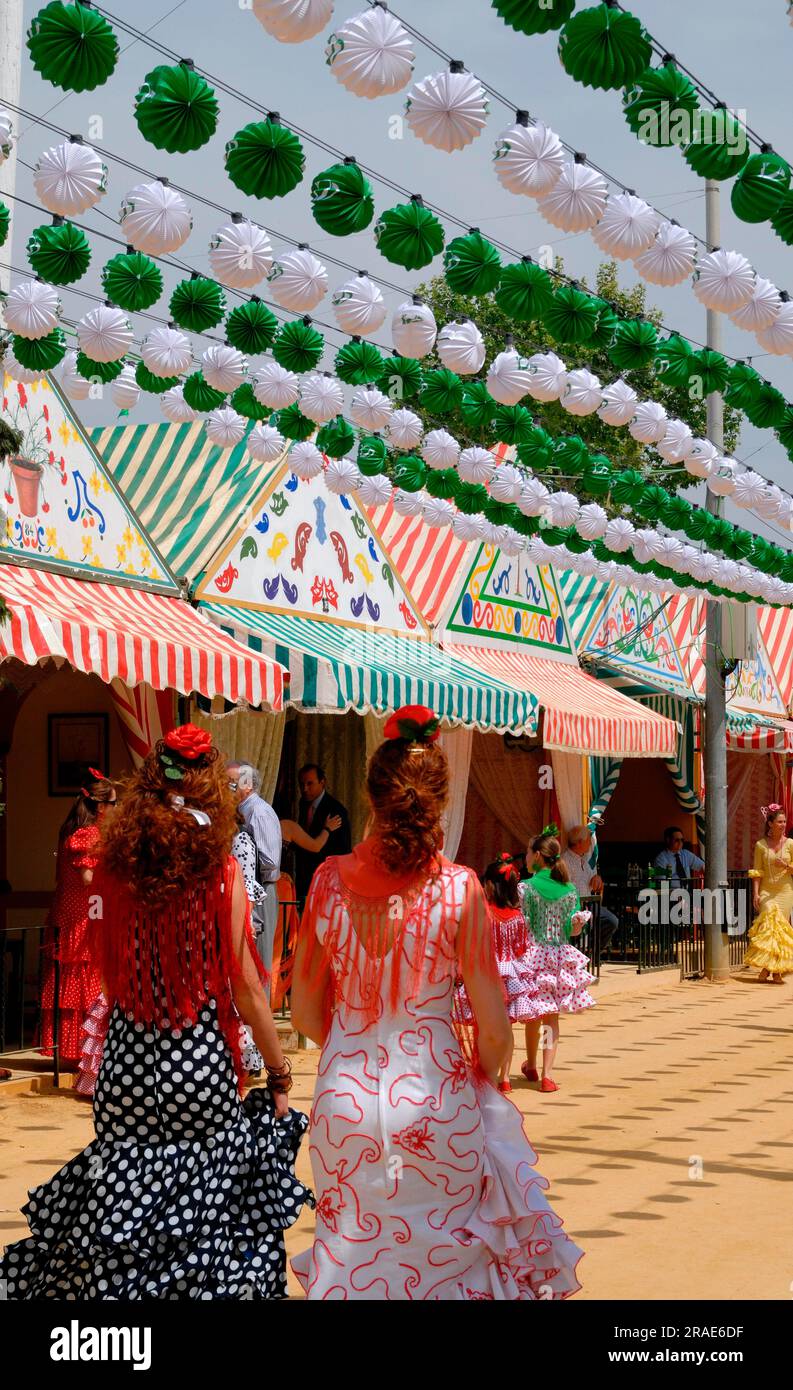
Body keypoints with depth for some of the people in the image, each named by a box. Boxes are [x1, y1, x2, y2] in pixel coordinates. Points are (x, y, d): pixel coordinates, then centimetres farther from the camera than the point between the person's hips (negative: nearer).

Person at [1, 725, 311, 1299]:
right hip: (201, 1060, -3)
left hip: (126, 1059, 3)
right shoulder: (222, 874, -9)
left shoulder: (116, 869, -1)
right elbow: (246, 988, -6)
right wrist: (279, 1074, 0)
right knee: (202, 1196, 9)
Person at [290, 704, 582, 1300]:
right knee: (444, 1253, 15)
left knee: (352, 1257, 16)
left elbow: (306, 1013, 2)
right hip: (434, 1101, -2)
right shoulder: (458, 889, -13)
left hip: (345, 1097, 2)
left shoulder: (330, 879, -7)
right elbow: (493, 1028, -10)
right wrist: (485, 1078, 11)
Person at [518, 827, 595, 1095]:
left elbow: (522, 927, -11)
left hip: (533, 956, -2)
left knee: (534, 1014, 14)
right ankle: (547, 1073, -3)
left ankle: (531, 1066, 32)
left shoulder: (525, 887, -10)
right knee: (551, 1017, 6)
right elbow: (573, 929, 0)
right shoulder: (570, 890, 3)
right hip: (560, 957, 3)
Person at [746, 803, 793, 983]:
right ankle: (766, 968, -7)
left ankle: (776, 971, 5)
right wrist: (755, 893, -5)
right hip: (767, 892, -1)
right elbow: (757, 872, 3)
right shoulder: (761, 845, 3)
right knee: (768, 924, -13)